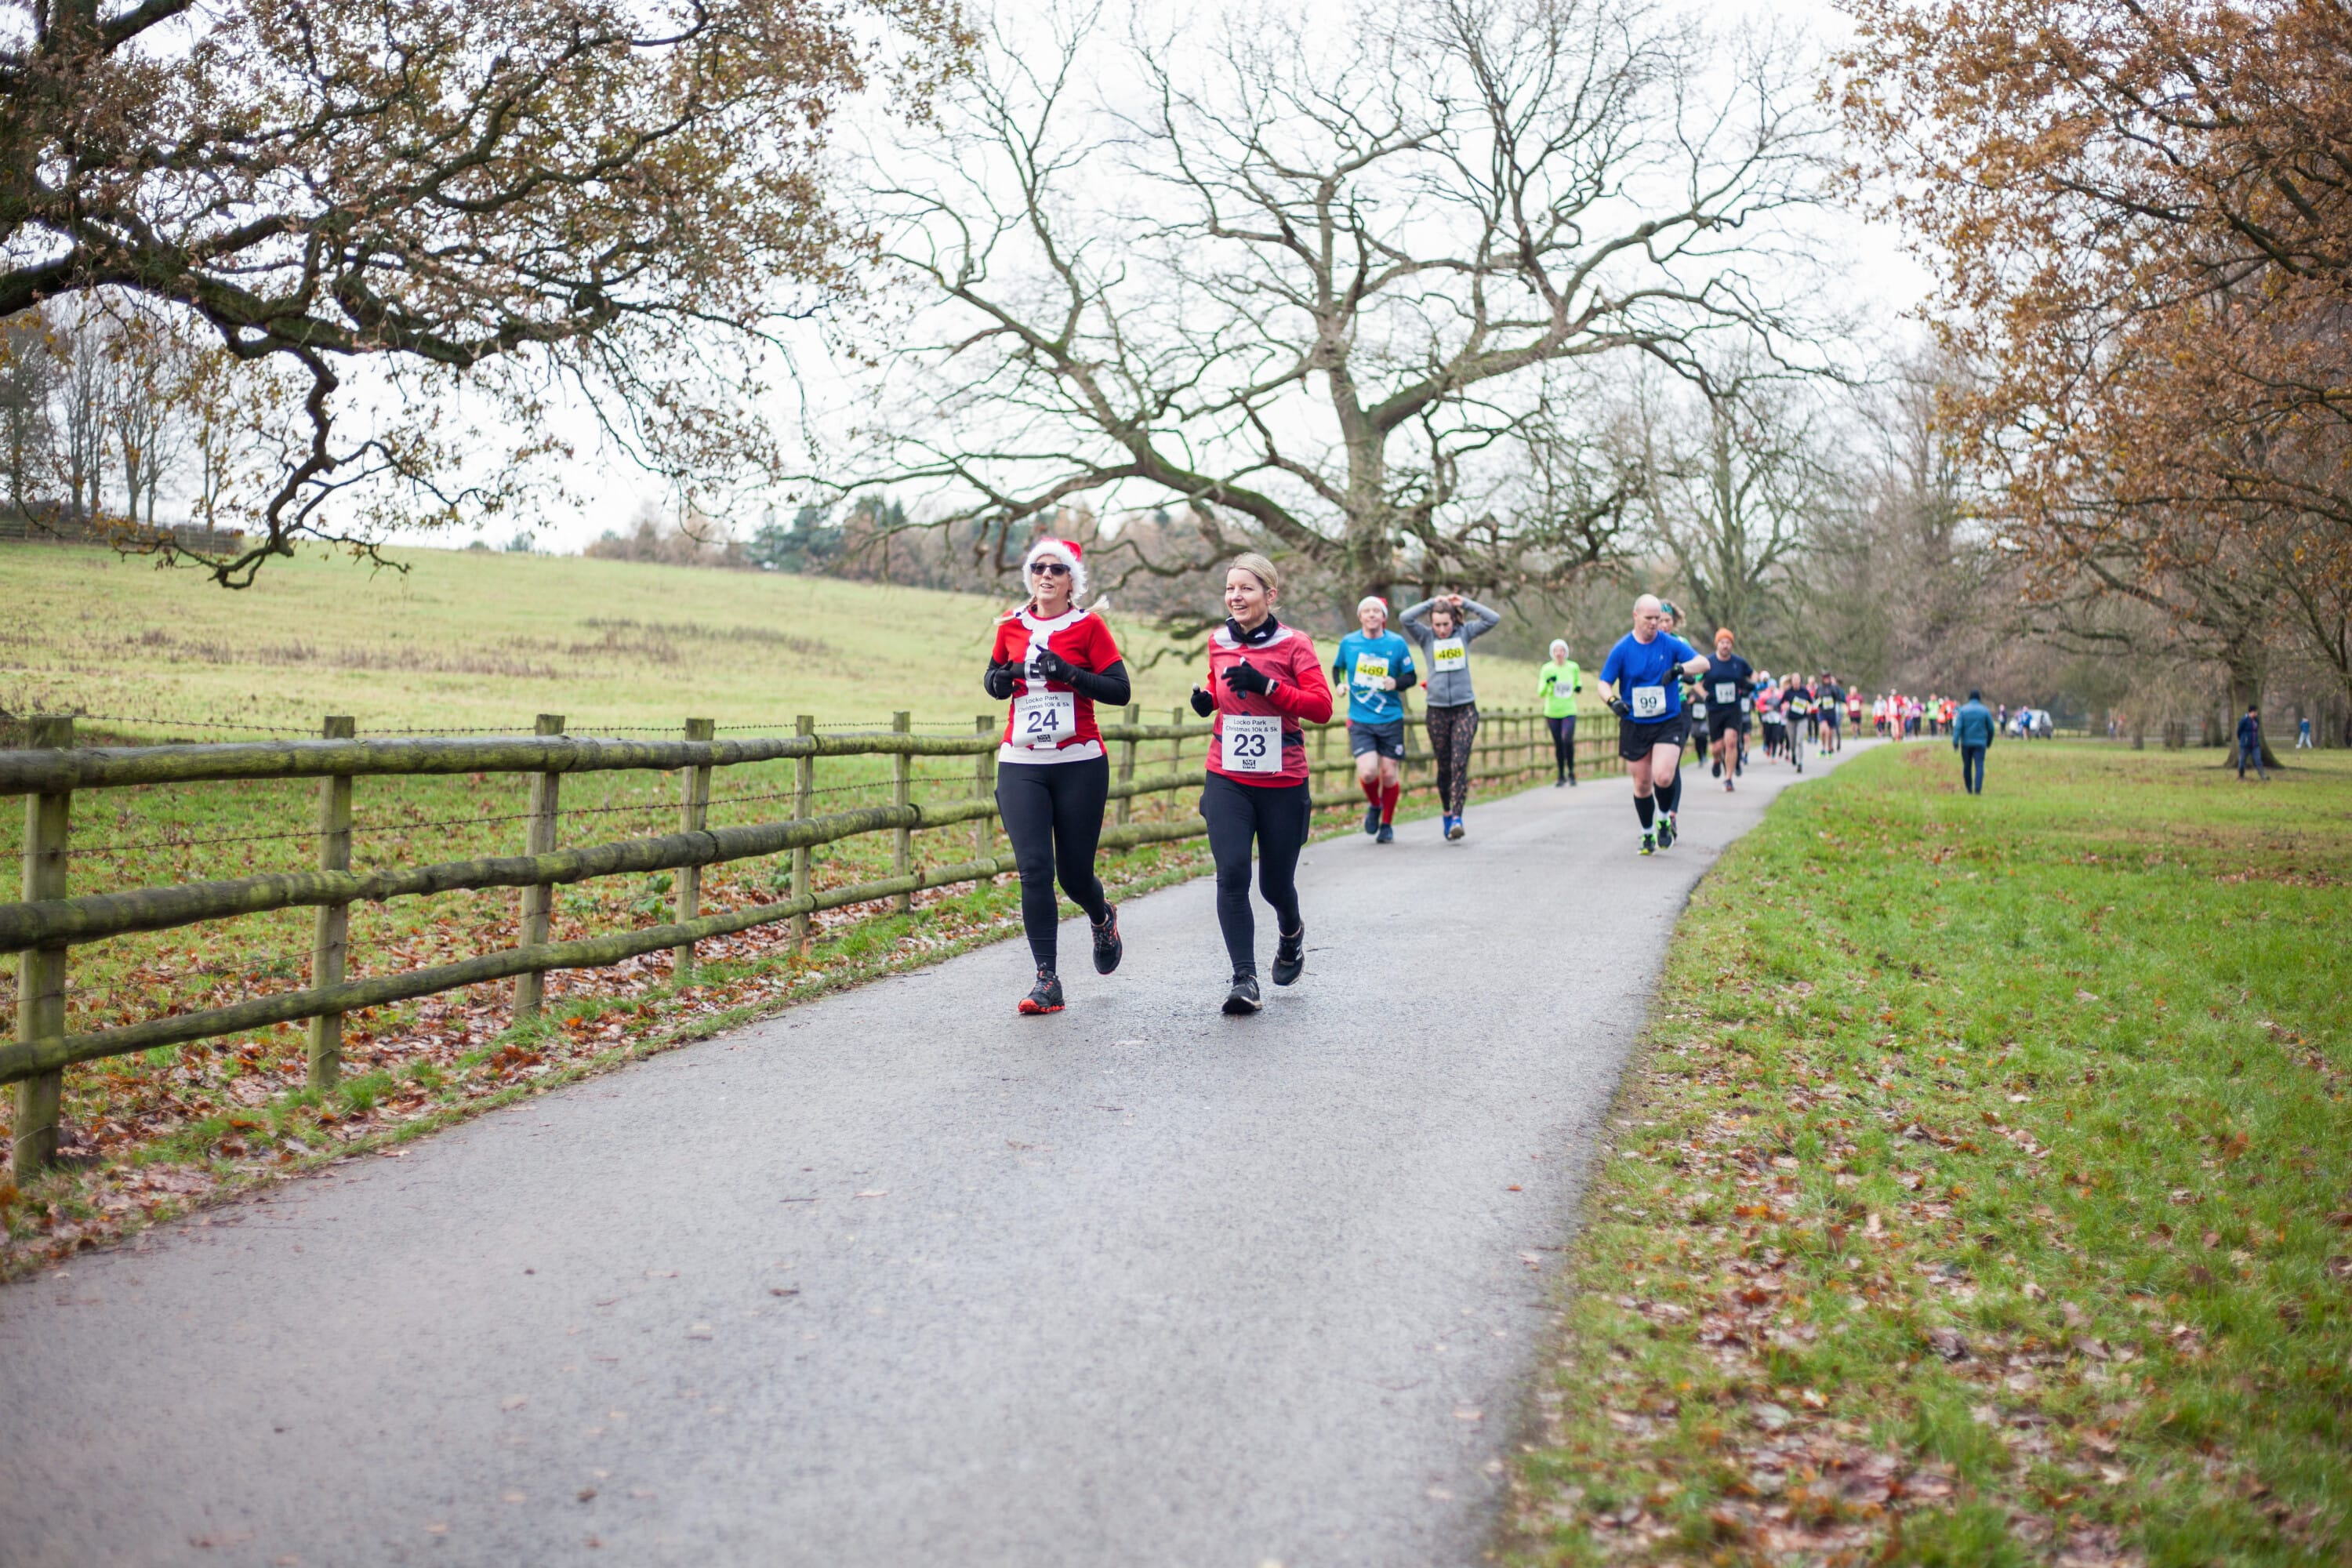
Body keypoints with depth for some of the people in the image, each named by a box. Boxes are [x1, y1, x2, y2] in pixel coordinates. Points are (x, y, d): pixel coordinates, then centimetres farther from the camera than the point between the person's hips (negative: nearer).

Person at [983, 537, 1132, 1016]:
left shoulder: (1088, 626, -1)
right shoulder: (1012, 626, 9)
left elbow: (1119, 691, -6)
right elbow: (993, 681, 23)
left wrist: (1068, 672, -17)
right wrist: (1001, 679, 0)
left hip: (1079, 765, -2)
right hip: (1020, 766, 2)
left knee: (1074, 872, 4)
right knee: (1034, 869, -9)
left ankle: (1102, 918, 41)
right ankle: (1047, 980, -4)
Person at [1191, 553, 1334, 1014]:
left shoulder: (1294, 644, -6)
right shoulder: (1218, 642, 6)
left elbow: (1322, 707, -13)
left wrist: (1266, 684, -22)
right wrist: (1207, 698, 3)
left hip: (1283, 785, -2)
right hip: (1228, 781, 2)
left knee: (1276, 884, 9)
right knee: (1232, 873, -15)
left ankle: (1291, 930, 45)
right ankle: (1244, 979, -12)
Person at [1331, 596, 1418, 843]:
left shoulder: (1397, 644, -2)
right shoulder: (1348, 643, 1)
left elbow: (1411, 676, 5)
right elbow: (1337, 667, 19)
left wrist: (1396, 683, -15)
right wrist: (1339, 684, -1)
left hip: (1391, 720, 0)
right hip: (1360, 721, 0)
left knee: (1389, 774, 3)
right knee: (1367, 771, -16)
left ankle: (1387, 824, 24)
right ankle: (1374, 805, 18)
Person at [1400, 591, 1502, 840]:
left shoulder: (1465, 632, 4)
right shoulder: (1426, 636, 3)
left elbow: (1493, 619, -7)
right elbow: (1406, 618, -13)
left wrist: (1464, 603, -5)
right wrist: (1432, 602, -8)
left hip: (1465, 709, -1)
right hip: (1437, 710, 1)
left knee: (1460, 763, -13)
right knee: (1443, 766, 8)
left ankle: (1457, 817, -17)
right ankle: (1446, 812, 27)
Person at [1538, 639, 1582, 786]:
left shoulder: (1573, 667, 0)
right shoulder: (1547, 669, -3)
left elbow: (1578, 683, 18)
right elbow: (1541, 692, -6)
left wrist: (1578, 687, -5)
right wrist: (1547, 683, -26)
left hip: (1569, 712, -1)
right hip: (1552, 712, 1)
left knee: (1567, 740, -18)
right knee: (1558, 744, 6)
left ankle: (1571, 773, -3)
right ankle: (1561, 776, 18)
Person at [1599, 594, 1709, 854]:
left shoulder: (1672, 644, -3)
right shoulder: (1622, 649, -3)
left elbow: (1703, 663, -7)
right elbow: (1604, 684, -1)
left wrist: (1680, 669, -27)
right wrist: (1613, 701, -23)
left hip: (1669, 722, -1)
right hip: (1634, 725, 1)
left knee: (1663, 776, -20)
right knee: (1642, 784, 7)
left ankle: (1665, 819, 9)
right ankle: (1648, 833, 27)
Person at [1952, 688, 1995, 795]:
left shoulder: (1963, 710, 0)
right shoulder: (1985, 710, 1)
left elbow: (1958, 726, -10)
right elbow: (1991, 728, 5)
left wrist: (1955, 742, -12)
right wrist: (1989, 742, 19)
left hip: (1966, 743, 1)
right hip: (1980, 743, -1)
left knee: (1967, 766, 12)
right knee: (1979, 766, -7)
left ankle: (1969, 789, 19)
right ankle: (1978, 788, -22)